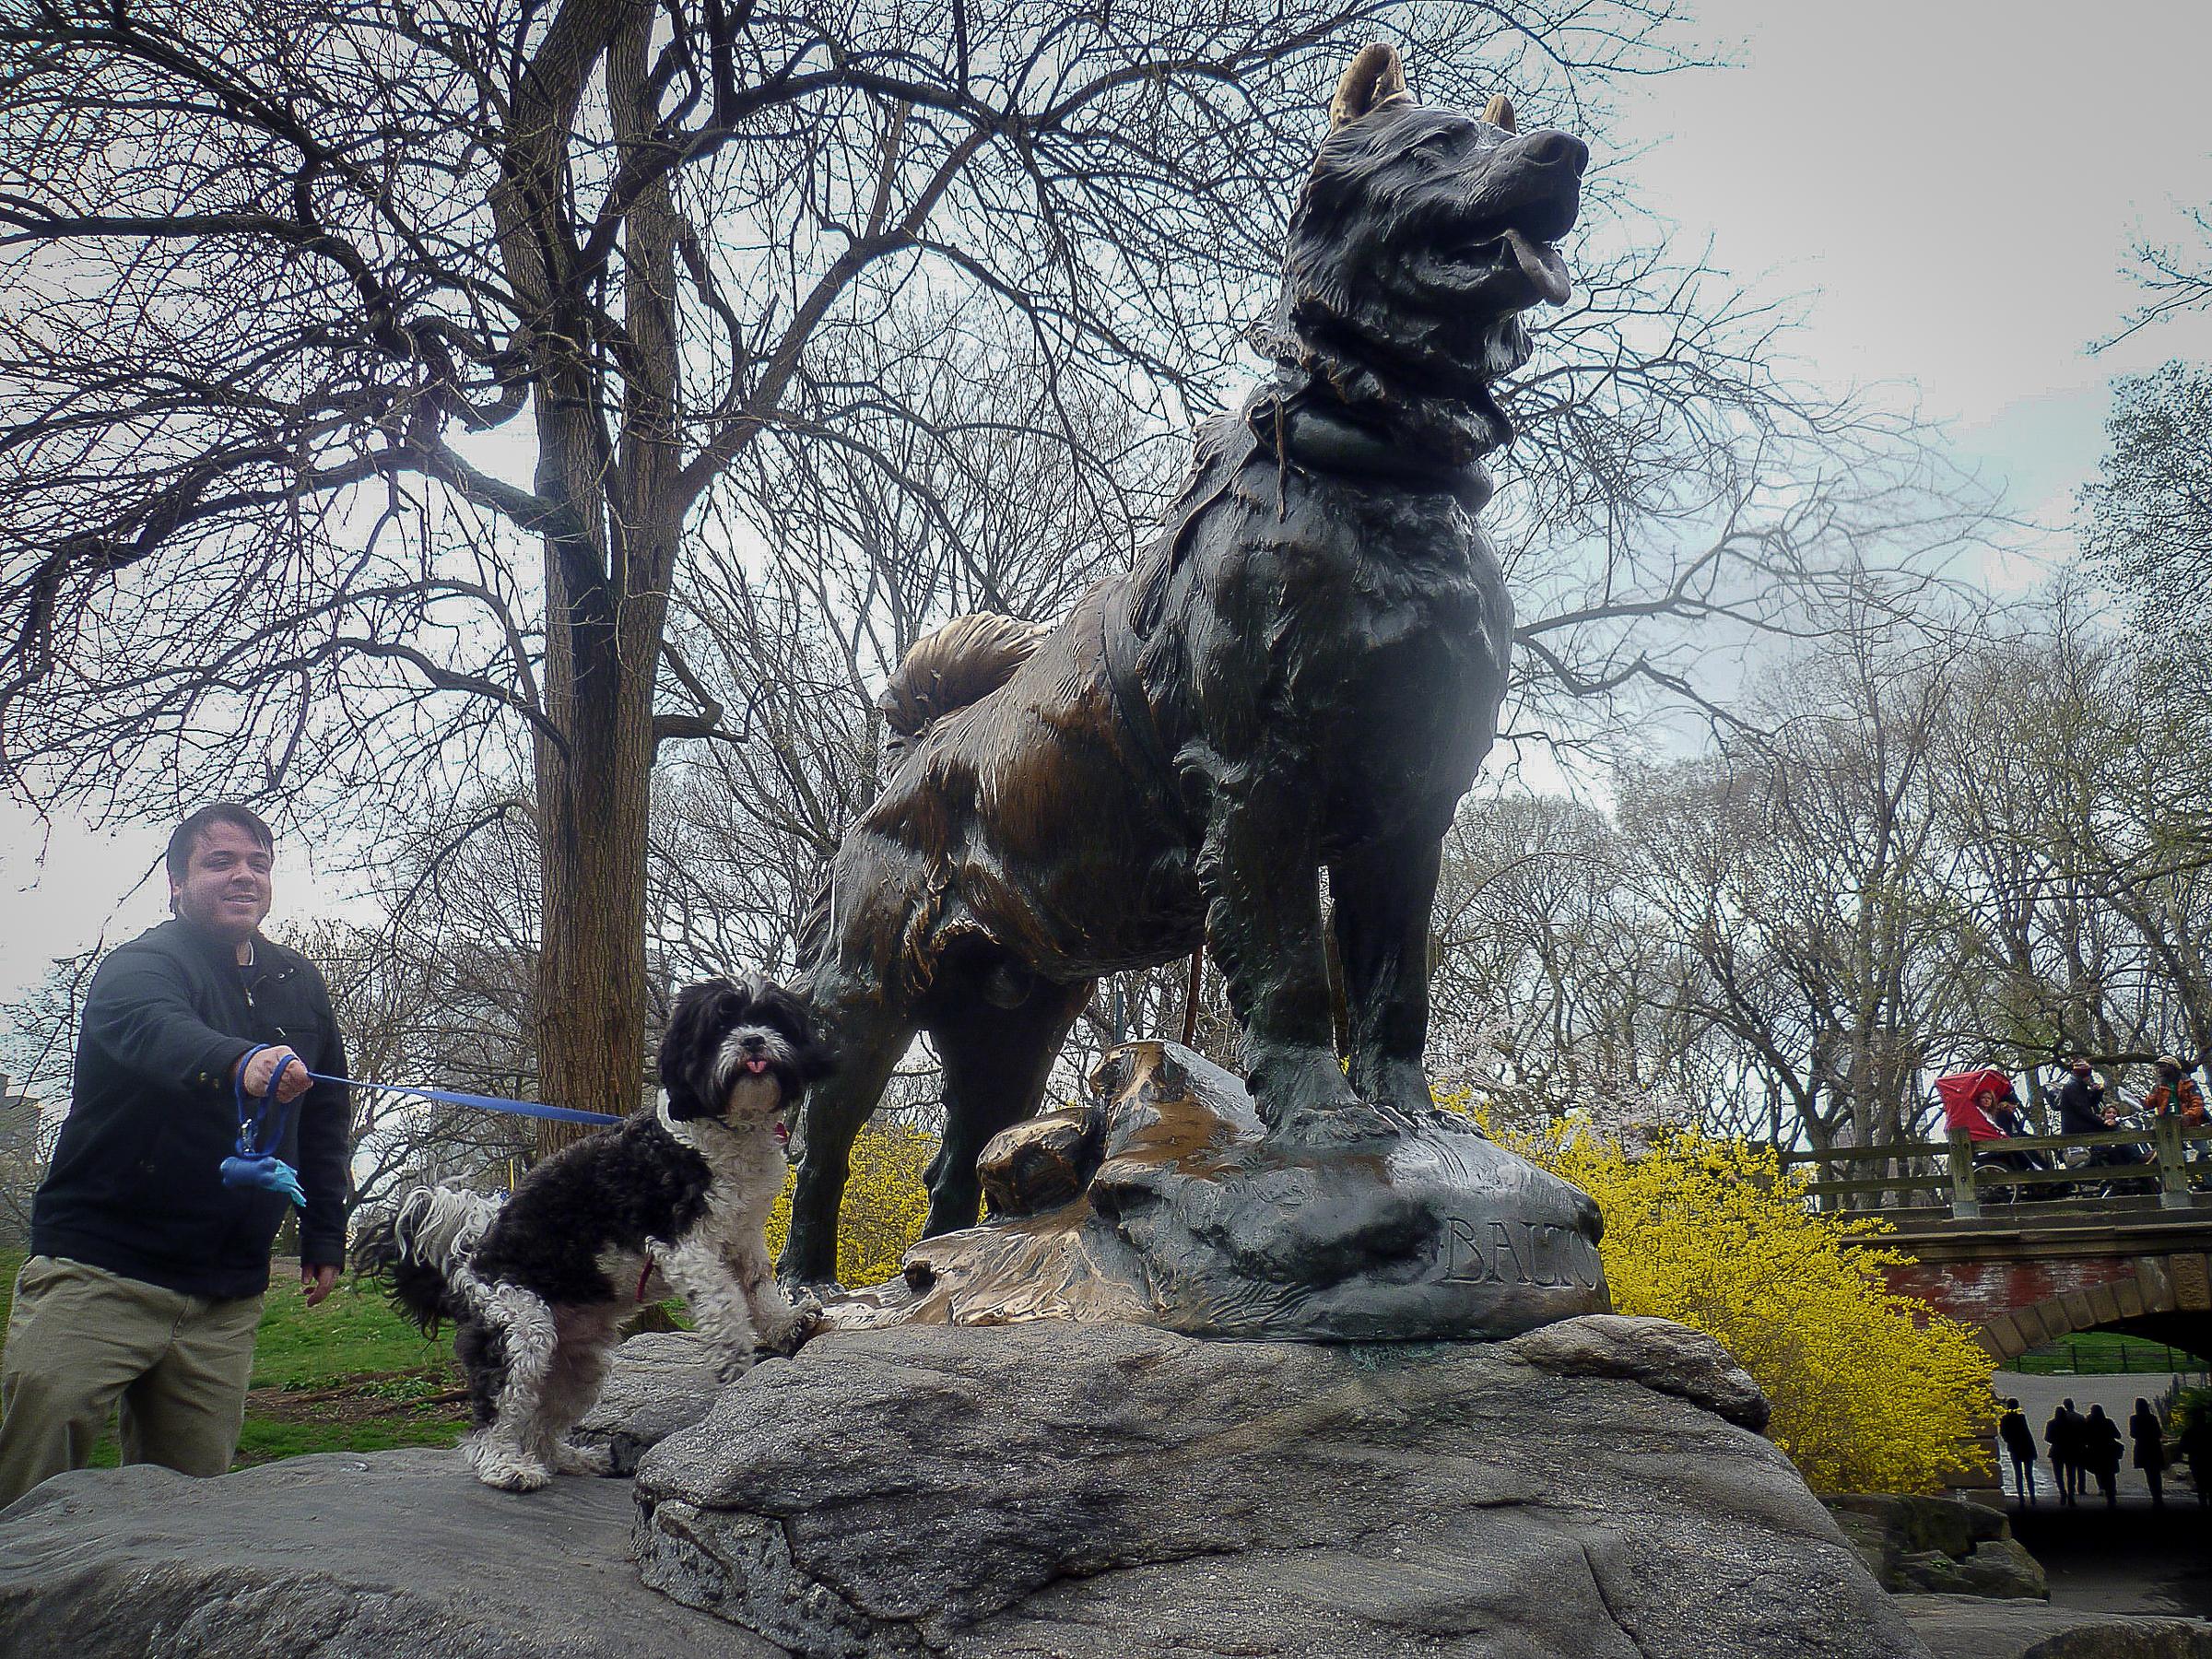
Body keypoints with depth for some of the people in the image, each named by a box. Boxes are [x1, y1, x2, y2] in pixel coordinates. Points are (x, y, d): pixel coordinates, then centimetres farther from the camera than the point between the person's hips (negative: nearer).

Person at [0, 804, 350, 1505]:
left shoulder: (300, 986, 13)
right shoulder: (140, 964, -6)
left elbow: (325, 1121, 20)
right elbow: (152, 1027, -32)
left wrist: (324, 1237, 15)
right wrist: (240, 1061, -53)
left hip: (226, 1301, 5)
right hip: (99, 1269, -4)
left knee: (192, 1498, 4)